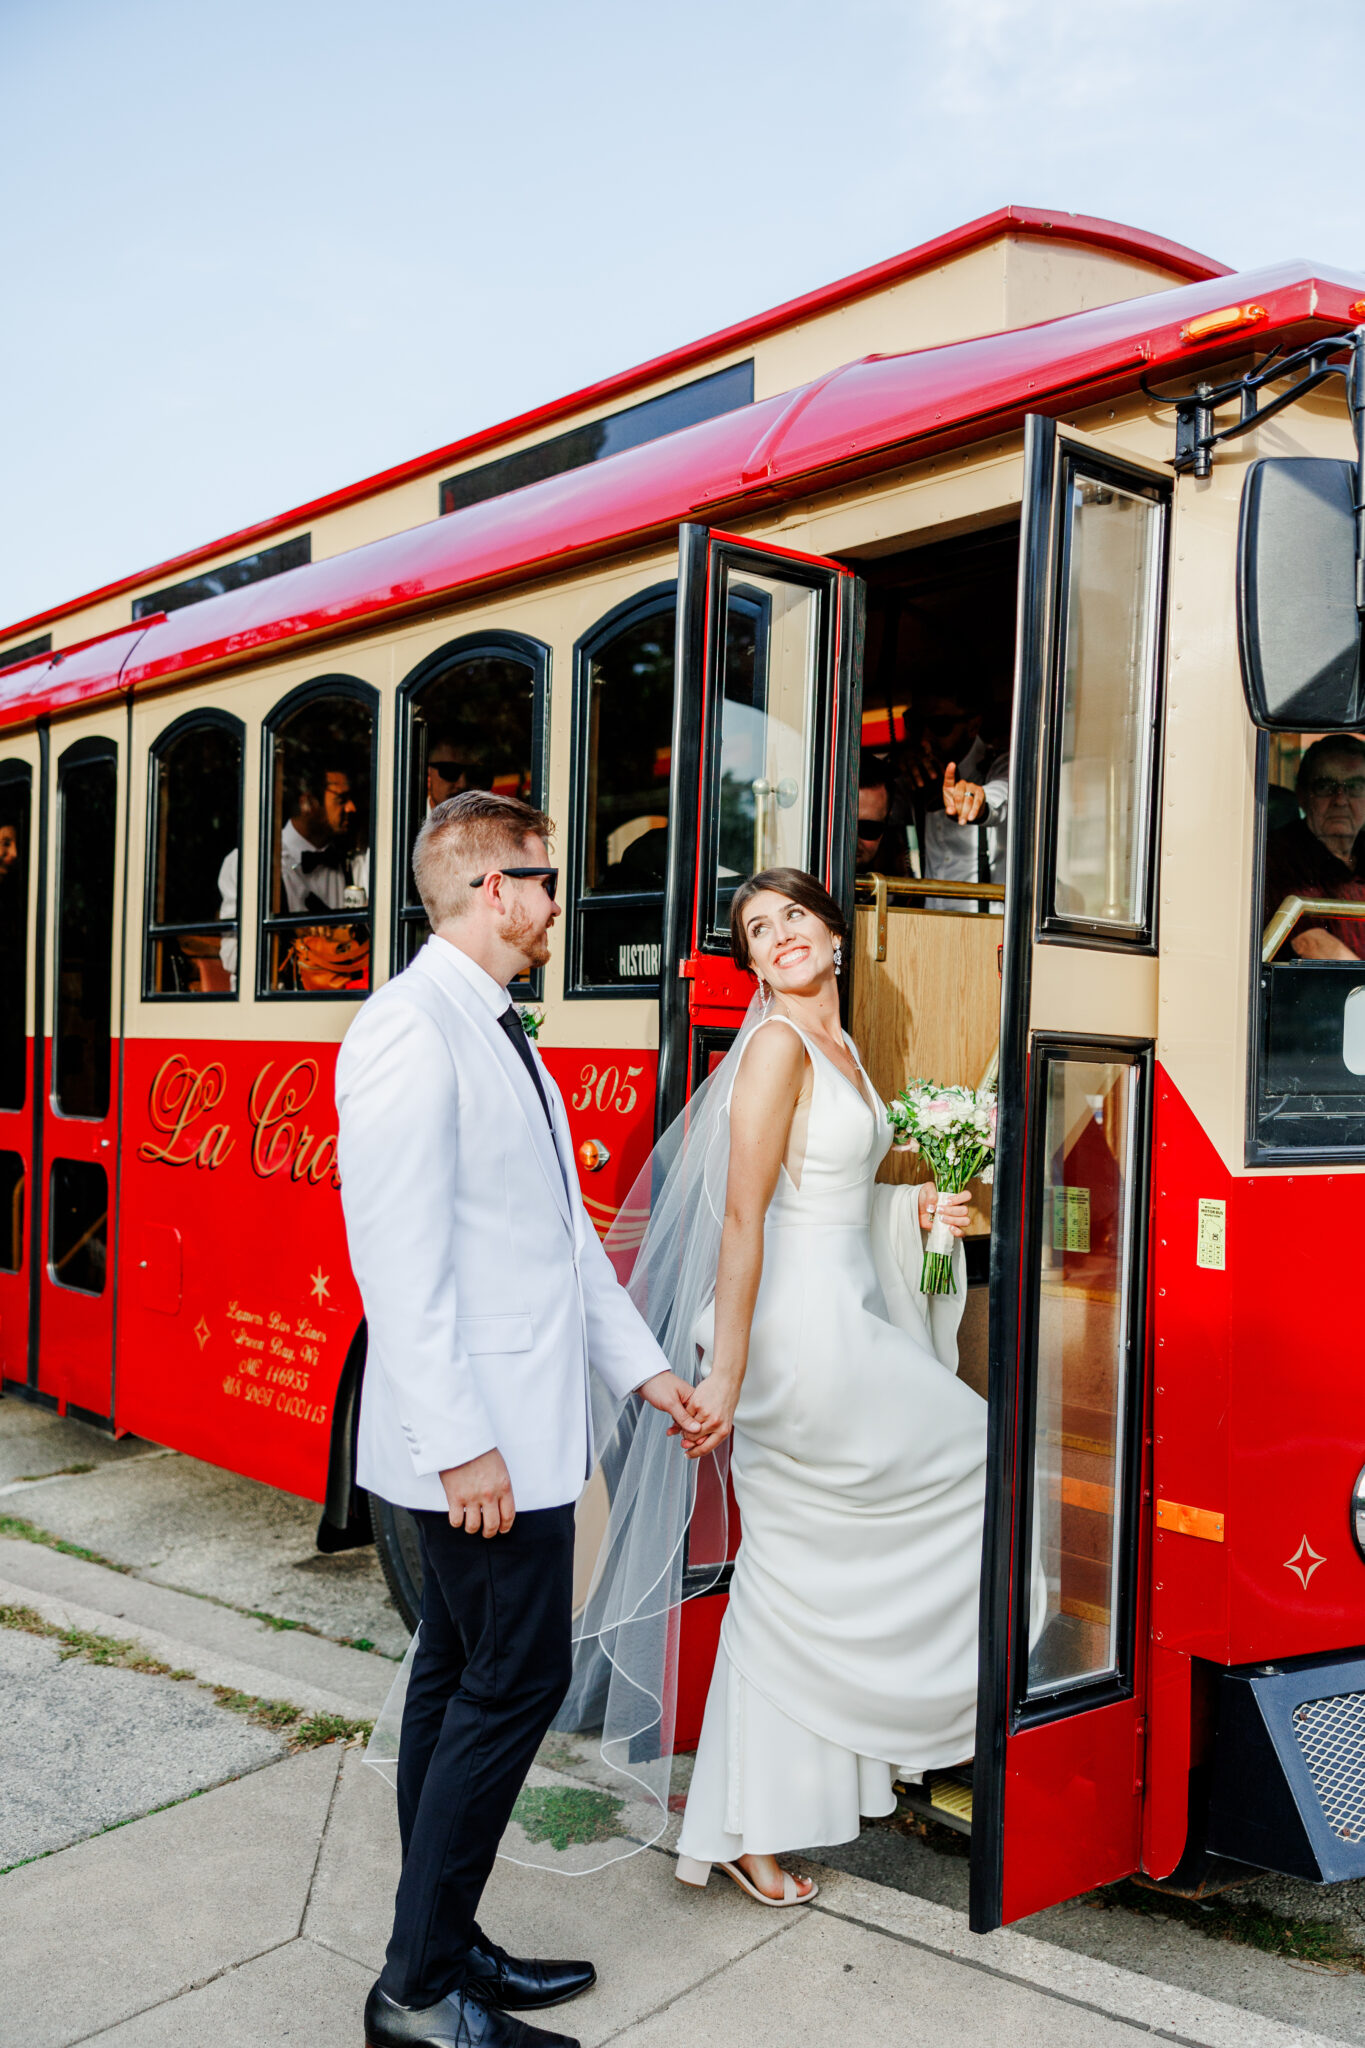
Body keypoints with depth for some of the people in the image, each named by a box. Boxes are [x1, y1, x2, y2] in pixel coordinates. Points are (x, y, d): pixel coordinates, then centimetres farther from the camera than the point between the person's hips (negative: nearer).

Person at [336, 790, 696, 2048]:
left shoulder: (498, 1036, 15)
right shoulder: (411, 1030, -16)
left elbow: (566, 1235, 18)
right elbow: (399, 1256, -22)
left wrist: (641, 1367, 16)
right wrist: (461, 1444, -23)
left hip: (521, 1435, 10)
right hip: (479, 1445, -10)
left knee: (461, 1682, 16)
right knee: (515, 1681, -3)